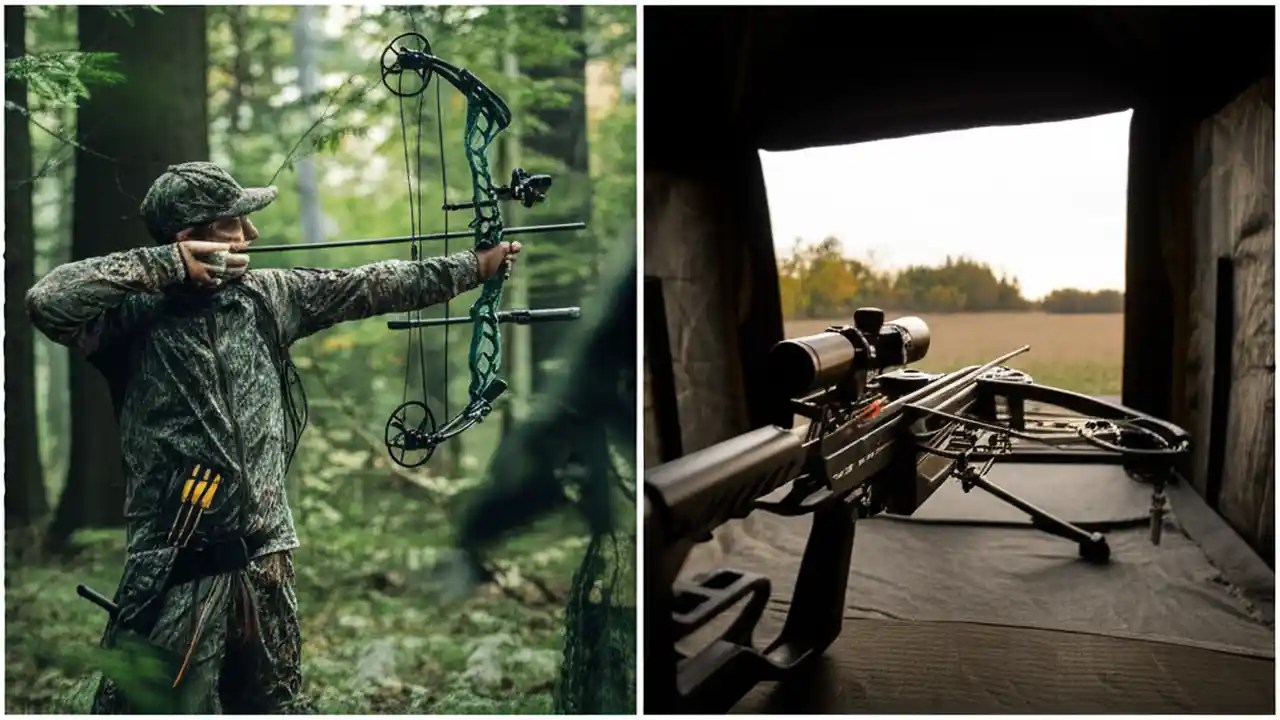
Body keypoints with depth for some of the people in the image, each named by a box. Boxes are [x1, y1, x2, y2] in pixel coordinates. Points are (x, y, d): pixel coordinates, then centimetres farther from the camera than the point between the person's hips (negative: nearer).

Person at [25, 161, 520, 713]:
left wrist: (474, 265, 11)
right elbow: (46, 301, -25)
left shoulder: (267, 296, 5)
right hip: (176, 570, -5)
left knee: (275, 702, 21)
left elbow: (367, 287, 8)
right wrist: (165, 263, -21)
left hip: (266, 557, 5)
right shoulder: (136, 314, -8)